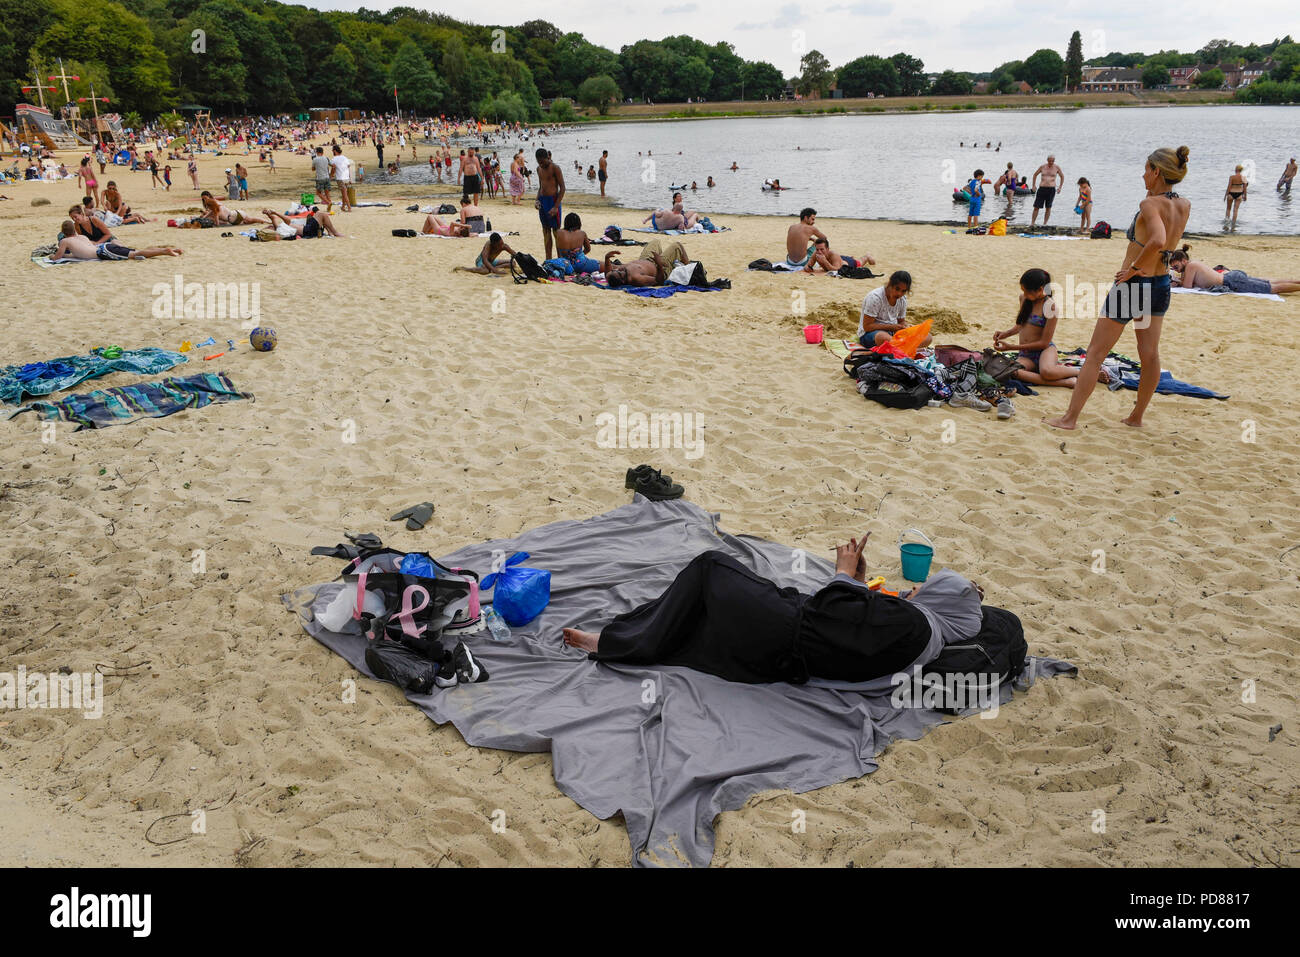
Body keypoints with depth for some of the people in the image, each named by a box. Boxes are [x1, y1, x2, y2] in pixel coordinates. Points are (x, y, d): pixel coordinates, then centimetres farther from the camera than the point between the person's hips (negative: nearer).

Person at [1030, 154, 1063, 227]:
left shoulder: (1057, 168, 3)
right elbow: (1035, 174, 19)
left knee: (1048, 207, 0)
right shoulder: (1042, 167, 4)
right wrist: (1034, 185, 13)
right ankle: (1032, 223, 5)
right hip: (1042, 188, 1)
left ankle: (1044, 224, 5)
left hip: (1051, 189, -1)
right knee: (1036, 207, -2)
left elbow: (1062, 177, 17)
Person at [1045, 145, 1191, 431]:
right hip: (1161, 285, 8)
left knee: (1096, 353, 0)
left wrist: (1135, 268, -24)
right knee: (1149, 354, 14)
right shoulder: (1184, 206, 2)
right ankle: (1136, 416, 26)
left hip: (1133, 285, -7)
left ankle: (1070, 418, 3)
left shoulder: (1150, 204, -19)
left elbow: (1157, 240, -37)